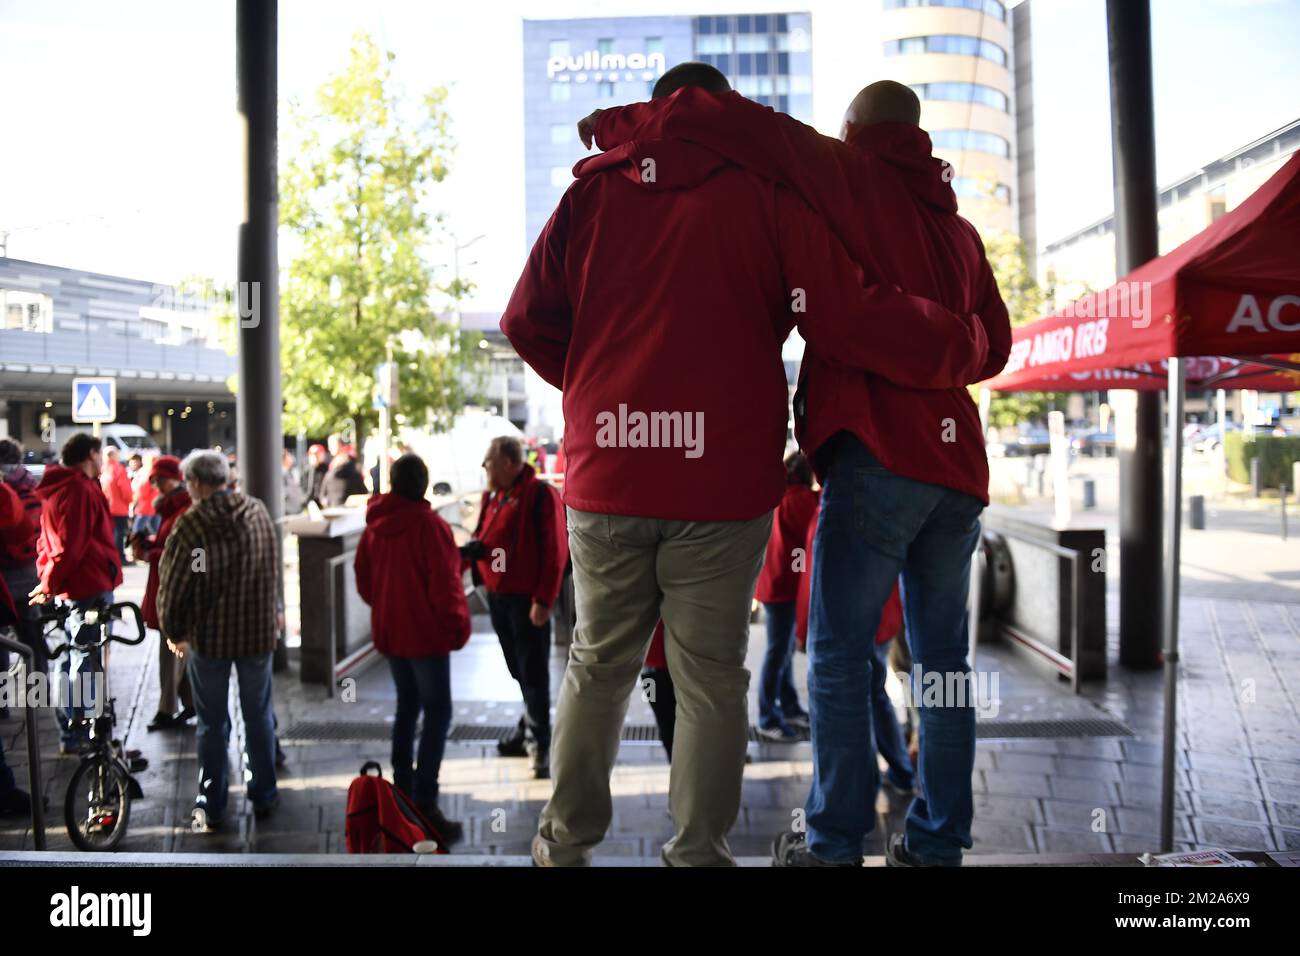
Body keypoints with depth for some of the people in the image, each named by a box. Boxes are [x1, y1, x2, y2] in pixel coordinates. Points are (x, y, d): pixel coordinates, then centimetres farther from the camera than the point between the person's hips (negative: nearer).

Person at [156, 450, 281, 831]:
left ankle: (211, 808, 18)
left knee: (213, 724, 10)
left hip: (209, 636, -3)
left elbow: (173, 586, -11)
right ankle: (263, 798, 26)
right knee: (259, 716, 15)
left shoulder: (191, 525, -16)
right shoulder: (258, 511, -2)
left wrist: (174, 631, 5)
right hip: (259, 631, 3)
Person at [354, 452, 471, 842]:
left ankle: (403, 781, 32)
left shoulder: (374, 526, 3)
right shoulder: (429, 524, -18)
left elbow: (364, 580, 11)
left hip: (389, 632, 7)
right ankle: (424, 804, -10)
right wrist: (458, 626, -6)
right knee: (437, 712, -4)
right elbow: (445, 584, -18)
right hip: (426, 633, -7)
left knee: (407, 704, 22)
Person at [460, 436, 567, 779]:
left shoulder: (540, 495, -13)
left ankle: (539, 743, 4)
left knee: (534, 673, -2)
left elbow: (554, 551, -15)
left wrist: (543, 600, -18)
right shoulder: (492, 496, 12)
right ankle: (530, 728, 30)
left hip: (527, 598, -7)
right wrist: (472, 549, -4)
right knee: (518, 670, 17)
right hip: (497, 595, 7)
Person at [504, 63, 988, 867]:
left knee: (599, 664, 17)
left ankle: (566, 843, 27)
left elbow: (528, 322, 5)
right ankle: (699, 851, 16)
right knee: (711, 677, 9)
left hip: (605, 477, 3)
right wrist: (964, 345, 7)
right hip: (721, 482, -2)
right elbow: (848, 316, -7)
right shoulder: (767, 192, 2)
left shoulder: (593, 192, 9)